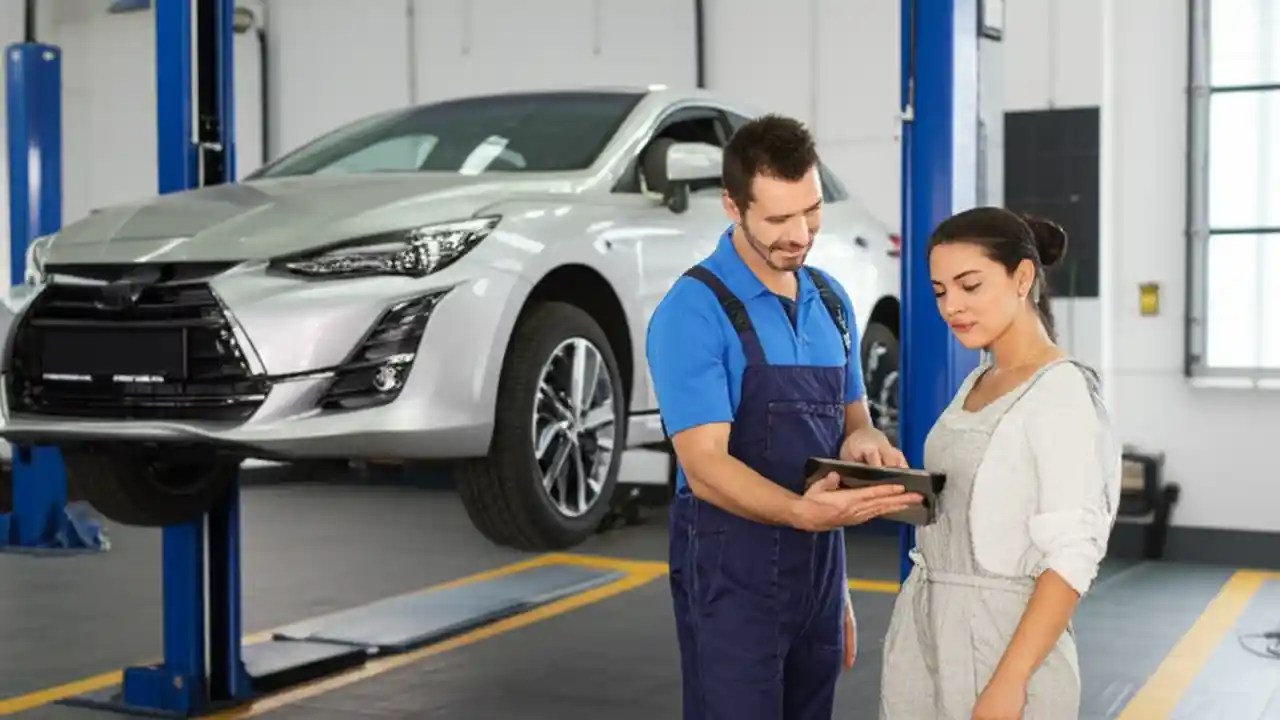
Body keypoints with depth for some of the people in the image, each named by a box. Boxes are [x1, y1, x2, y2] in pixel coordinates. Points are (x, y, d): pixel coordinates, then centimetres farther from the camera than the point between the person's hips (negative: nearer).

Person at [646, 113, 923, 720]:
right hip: (731, 574, -7)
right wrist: (801, 511, -38)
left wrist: (861, 442, -6)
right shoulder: (693, 312, -14)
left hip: (820, 567, 7)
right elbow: (705, 466, -20)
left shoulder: (832, 300, 8)